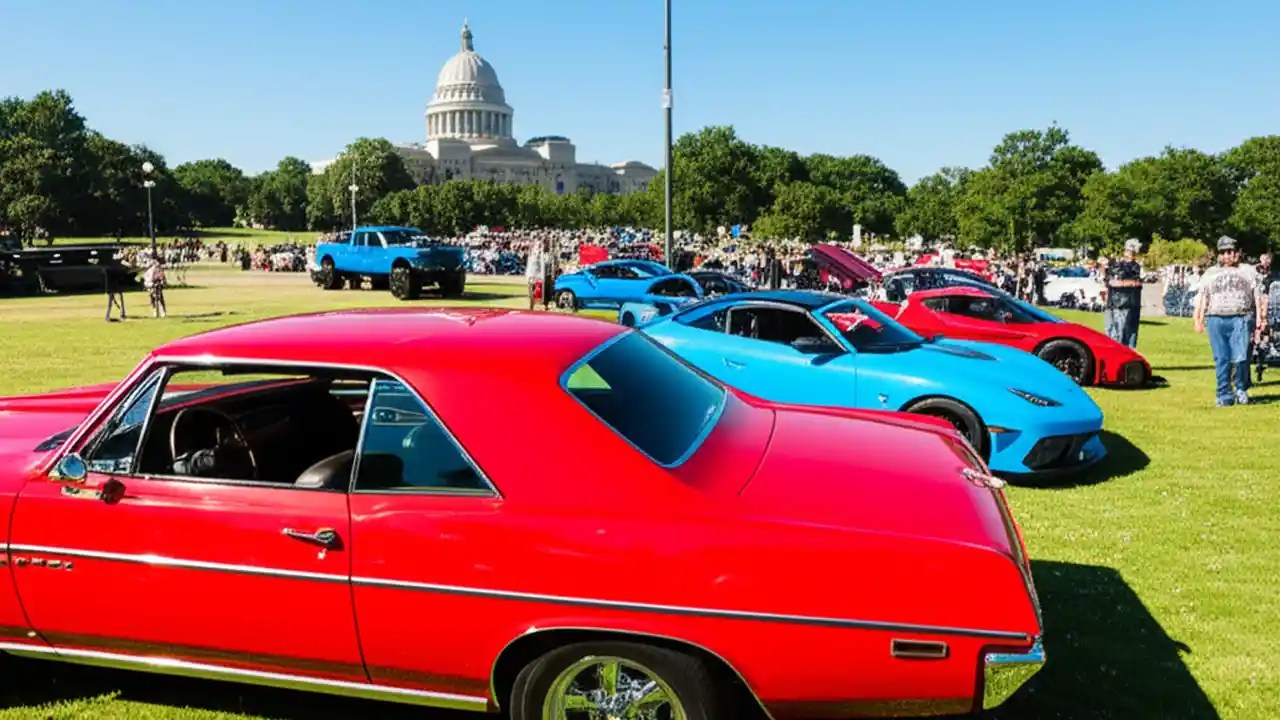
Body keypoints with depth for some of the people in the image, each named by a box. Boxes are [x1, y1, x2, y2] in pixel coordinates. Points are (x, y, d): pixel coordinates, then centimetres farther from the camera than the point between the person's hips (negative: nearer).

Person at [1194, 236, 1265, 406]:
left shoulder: (1248, 271, 17)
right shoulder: (1210, 273, 20)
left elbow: (1257, 296, 10)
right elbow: (1202, 298, 14)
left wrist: (1259, 317, -1)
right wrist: (1199, 320, 4)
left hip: (1241, 319, -2)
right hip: (1216, 320, 2)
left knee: (1240, 358, -12)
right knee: (1221, 360, -1)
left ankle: (1242, 389, 11)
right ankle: (1225, 396, 4)